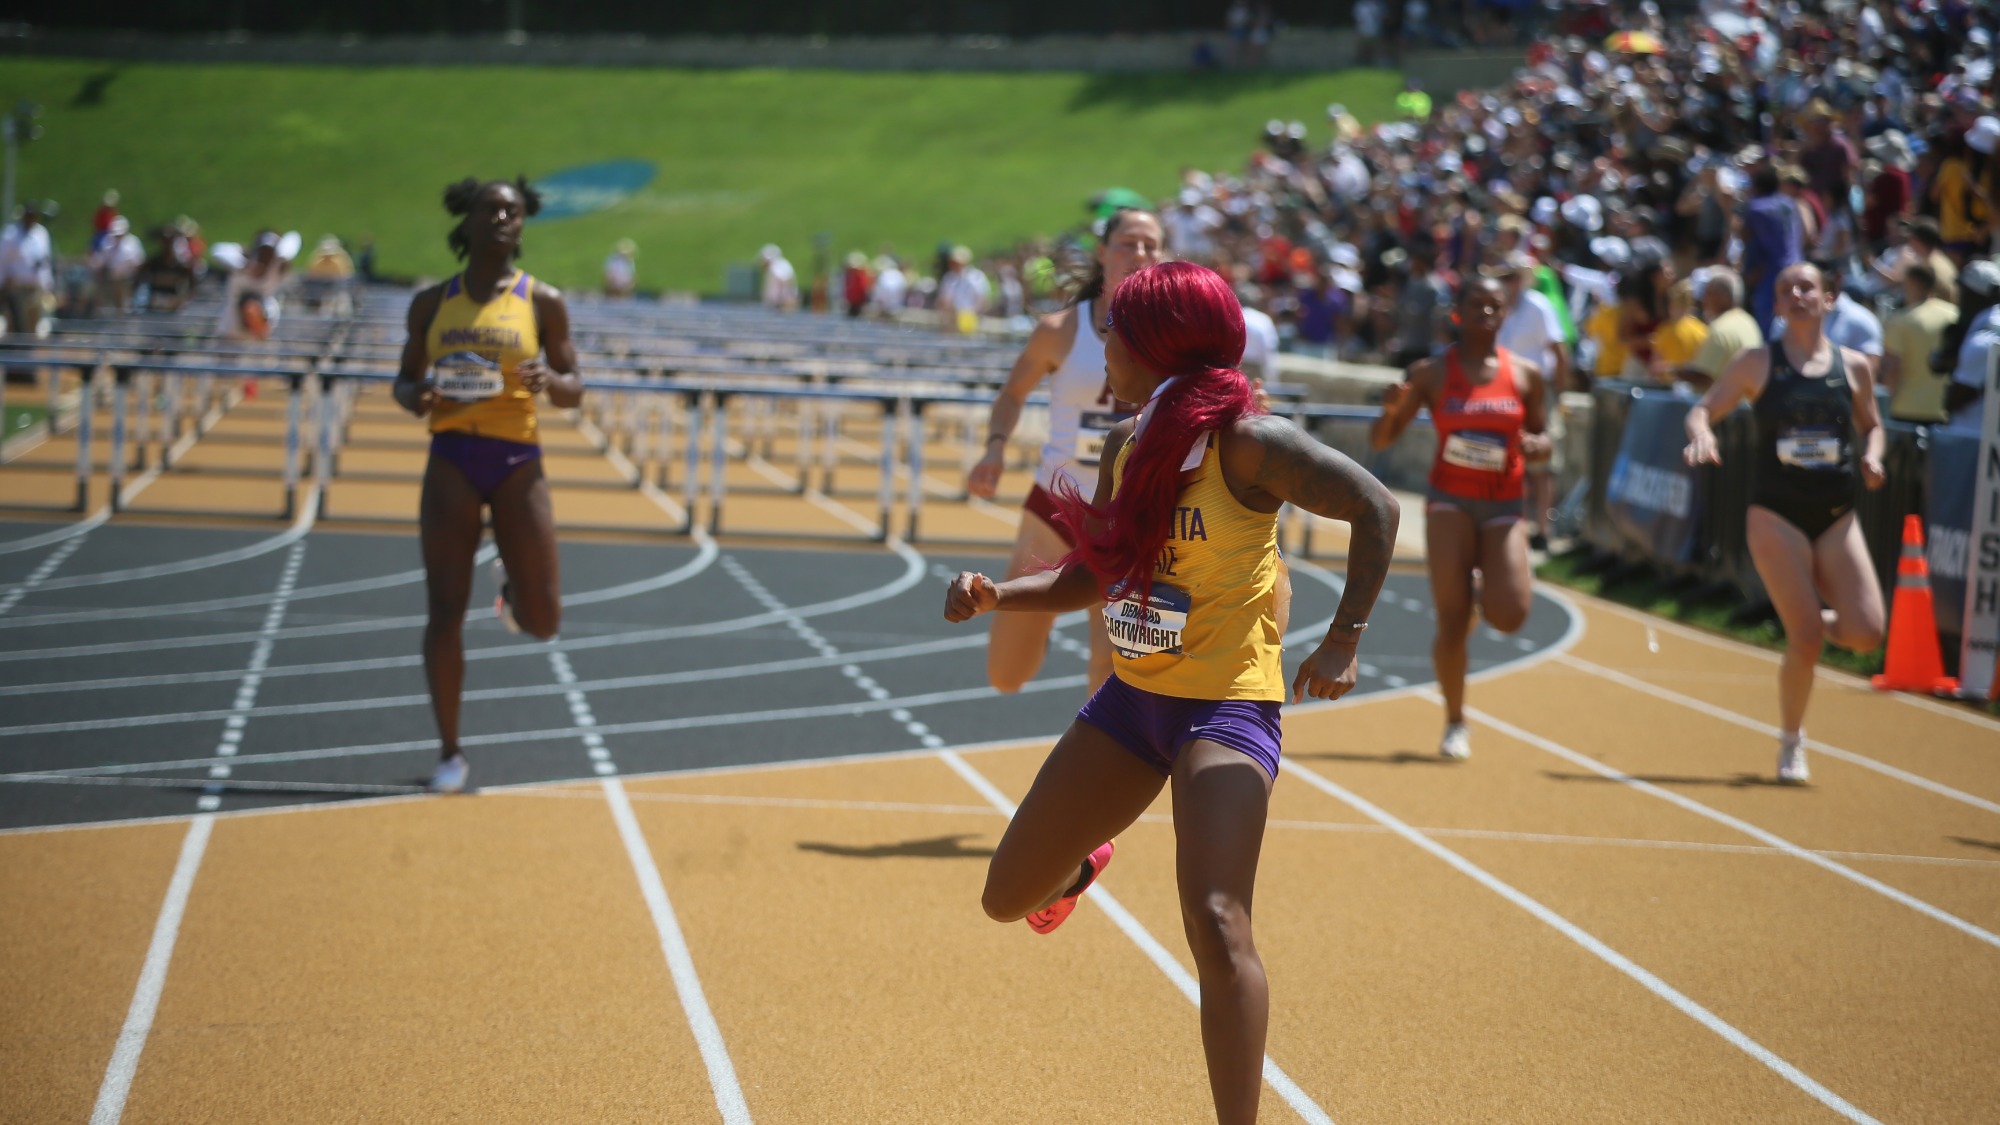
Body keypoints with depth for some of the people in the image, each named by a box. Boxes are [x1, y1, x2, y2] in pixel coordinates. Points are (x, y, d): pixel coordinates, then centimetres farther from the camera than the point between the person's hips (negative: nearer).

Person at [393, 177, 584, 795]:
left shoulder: (542, 303, 2)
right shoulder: (434, 303, 7)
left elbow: (573, 391, 6)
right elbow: (406, 380, 14)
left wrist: (549, 380, -18)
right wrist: (417, 398, -9)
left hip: (516, 462, 0)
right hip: (451, 460, 1)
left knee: (542, 622, -1)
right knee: (446, 610, -7)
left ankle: (513, 589, 37)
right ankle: (449, 753, 3)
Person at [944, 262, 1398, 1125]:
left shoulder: (1247, 443, -16)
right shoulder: (1126, 445, 6)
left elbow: (1375, 509, -16)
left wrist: (1344, 639, -21)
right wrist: (994, 595, -2)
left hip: (1226, 705, -7)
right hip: (1132, 698, 7)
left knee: (1216, 924, -26)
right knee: (1007, 898, 15)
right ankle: (1081, 866, 52)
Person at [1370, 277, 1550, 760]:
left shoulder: (1526, 375, 3)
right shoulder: (1431, 373, -1)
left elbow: (1542, 439, 13)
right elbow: (1380, 441, 1)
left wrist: (1534, 446, -11)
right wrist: (1392, 410, -21)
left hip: (1504, 506, 1)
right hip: (1450, 501, -1)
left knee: (1508, 615, -14)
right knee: (1451, 621, -7)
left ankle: (1483, 590, 23)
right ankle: (1455, 723, 11)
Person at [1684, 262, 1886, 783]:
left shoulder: (1854, 366, 5)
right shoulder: (1758, 363, 0)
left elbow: (1871, 425, 18)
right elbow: (1703, 409, 3)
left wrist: (1872, 456, -3)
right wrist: (1701, 433, -20)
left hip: (1836, 516, 3)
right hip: (1776, 515, -3)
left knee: (1866, 632, -10)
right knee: (1805, 639, -9)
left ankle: (1817, 620, 25)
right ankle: (1791, 743, 11)